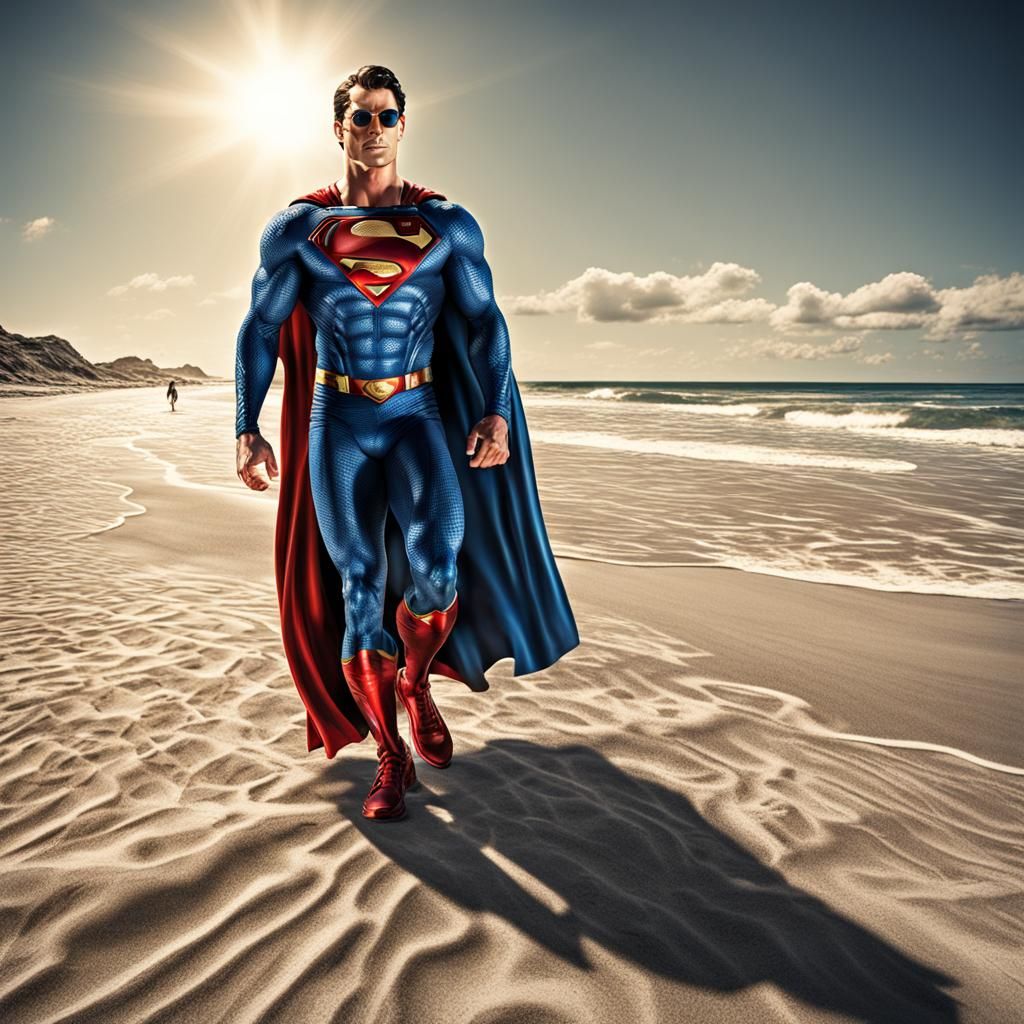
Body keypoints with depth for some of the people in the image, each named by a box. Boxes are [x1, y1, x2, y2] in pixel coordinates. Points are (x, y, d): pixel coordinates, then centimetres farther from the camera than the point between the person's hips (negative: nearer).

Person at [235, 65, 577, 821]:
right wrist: (247, 428, -1)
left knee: (438, 565, -22)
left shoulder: (448, 224, 6)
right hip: (337, 424, 1)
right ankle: (391, 755, 14)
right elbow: (260, 329, 7)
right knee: (358, 590, 0)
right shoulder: (297, 228, 6)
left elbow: (485, 322, 4)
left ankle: (417, 682, 11)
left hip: (417, 415, 0)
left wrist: (497, 413, -7)